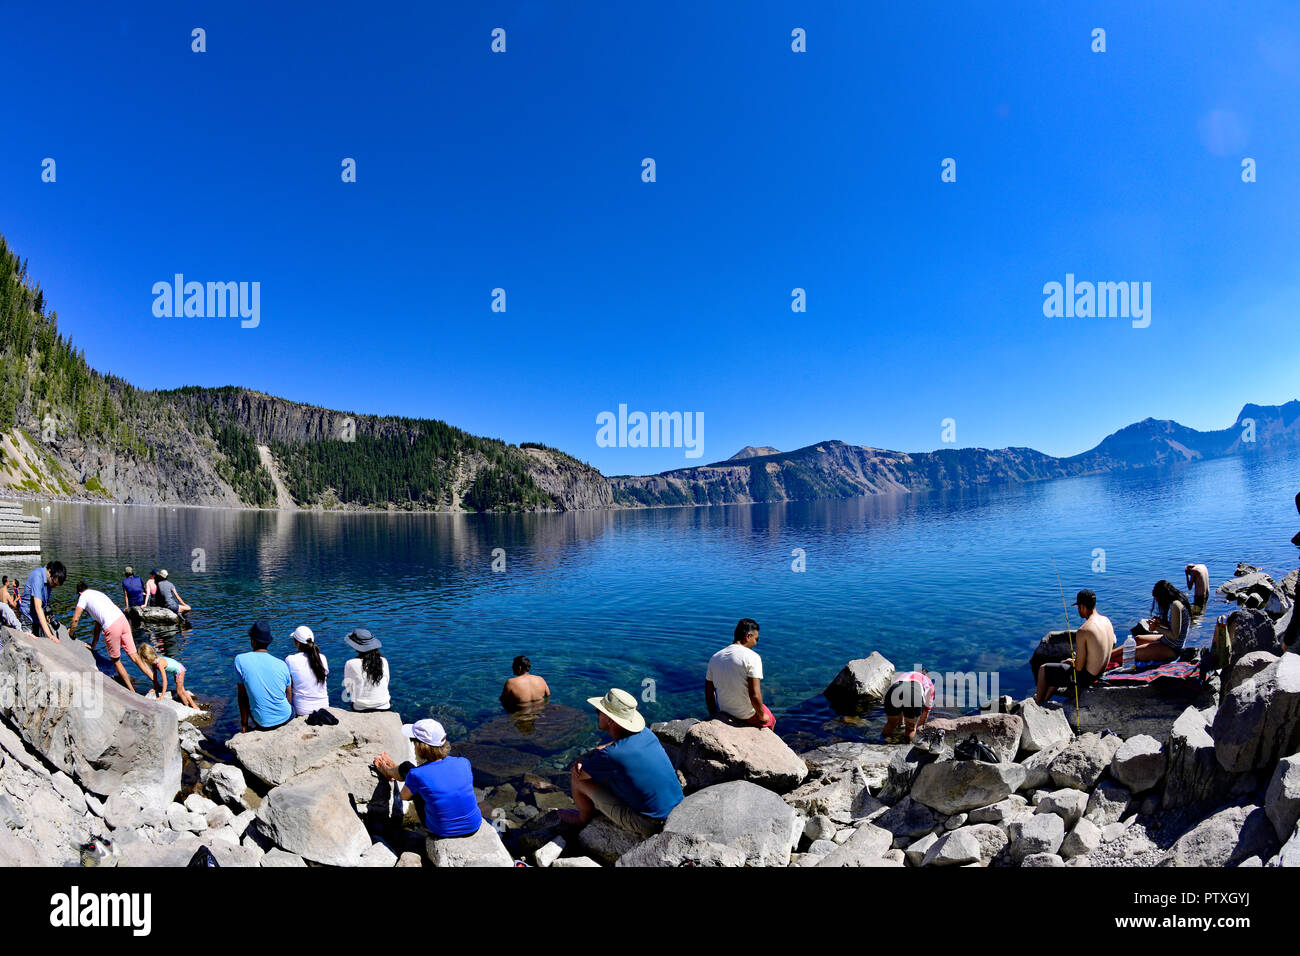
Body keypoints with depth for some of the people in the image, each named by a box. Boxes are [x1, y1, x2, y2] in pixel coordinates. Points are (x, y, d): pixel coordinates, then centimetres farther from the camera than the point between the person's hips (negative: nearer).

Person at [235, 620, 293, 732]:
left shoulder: (240, 660, -10)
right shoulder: (282, 664, -6)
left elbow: (242, 696, -4)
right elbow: (289, 697, 4)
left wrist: (244, 724, 6)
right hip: (285, 718, 1)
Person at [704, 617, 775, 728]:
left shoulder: (714, 658, -3)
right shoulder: (752, 657, -21)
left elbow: (709, 693, 3)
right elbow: (755, 695, -26)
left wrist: (714, 715, 17)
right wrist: (761, 716, -8)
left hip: (725, 714, 5)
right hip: (748, 716, -5)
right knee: (770, 720, 28)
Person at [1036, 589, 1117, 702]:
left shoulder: (1082, 631, -28)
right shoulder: (1107, 621, -3)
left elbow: (1079, 667, -25)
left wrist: (1073, 662, 0)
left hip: (1085, 678, -8)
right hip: (1100, 674, 8)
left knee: (1043, 669, 12)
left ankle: (1038, 701, 31)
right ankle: (1046, 699, 41)